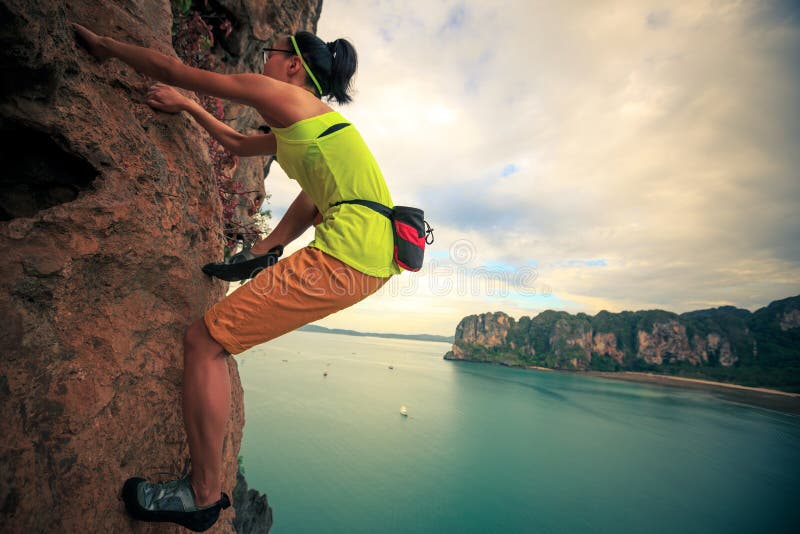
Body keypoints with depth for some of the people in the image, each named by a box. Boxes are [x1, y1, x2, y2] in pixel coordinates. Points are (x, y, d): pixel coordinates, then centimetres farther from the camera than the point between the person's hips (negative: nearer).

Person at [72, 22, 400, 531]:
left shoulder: (284, 94, 6)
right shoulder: (311, 118, 31)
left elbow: (173, 68, 10)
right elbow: (239, 144, 42)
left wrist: (106, 45, 27)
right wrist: (186, 106, 45)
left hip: (346, 261, -10)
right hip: (376, 259, 10)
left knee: (204, 340, -1)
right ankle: (264, 253, 34)